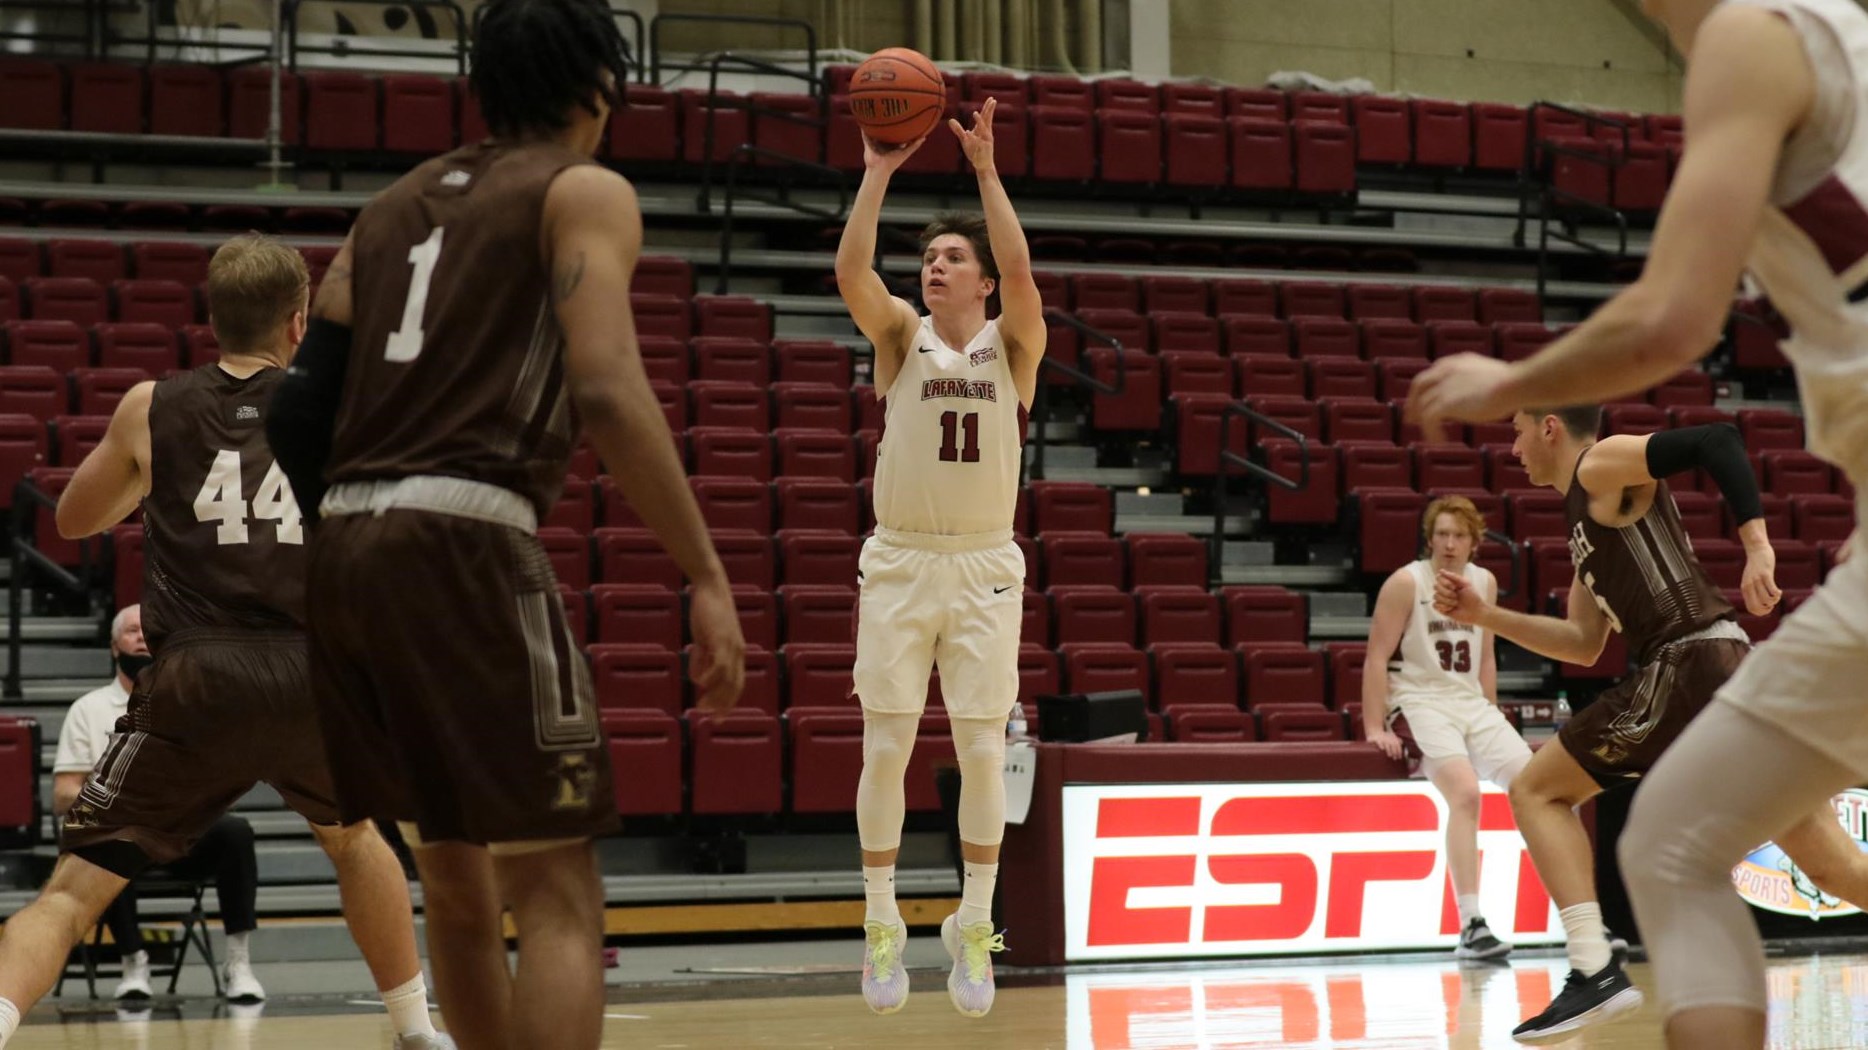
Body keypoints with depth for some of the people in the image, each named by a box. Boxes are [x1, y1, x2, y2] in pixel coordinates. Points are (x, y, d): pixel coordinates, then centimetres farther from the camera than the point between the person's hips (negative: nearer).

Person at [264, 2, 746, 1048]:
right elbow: (606, 388, -12)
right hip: (465, 541, -7)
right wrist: (708, 576, -13)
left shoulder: (394, 204, 23)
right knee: (558, 894, -4)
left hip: (344, 544, 7)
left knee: (455, 877, 19)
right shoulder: (586, 193, 4)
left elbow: (301, 403, 17)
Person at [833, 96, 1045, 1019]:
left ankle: (974, 928, 13)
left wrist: (985, 169, -20)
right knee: (886, 747, 0)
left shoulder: (1013, 344, 2)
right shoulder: (901, 336, 4)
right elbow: (850, 271, -14)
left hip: (984, 567, 0)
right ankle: (882, 924, 12)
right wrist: (879, 172, -17)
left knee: (983, 751, 0)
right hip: (899, 562, 0)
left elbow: (1020, 271, -18)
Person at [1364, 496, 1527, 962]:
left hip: (1472, 702, 7)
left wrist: (1491, 720, 15)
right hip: (1418, 702, -6)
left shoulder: (1484, 582, 10)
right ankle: (1471, 928, -30)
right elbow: (1377, 657, -10)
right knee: (1465, 792, -29)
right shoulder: (1406, 583, -8)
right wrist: (1374, 728, -15)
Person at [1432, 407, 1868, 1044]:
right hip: (1723, 674, 9)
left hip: (1689, 669, -9)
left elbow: (1718, 442, -14)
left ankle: (1595, 971, -8)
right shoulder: (1587, 518, 27)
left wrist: (1757, 548, -22)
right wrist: (1483, 616, 25)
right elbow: (1583, 644, 29)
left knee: (1537, 790, 2)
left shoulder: (1601, 466, 0)